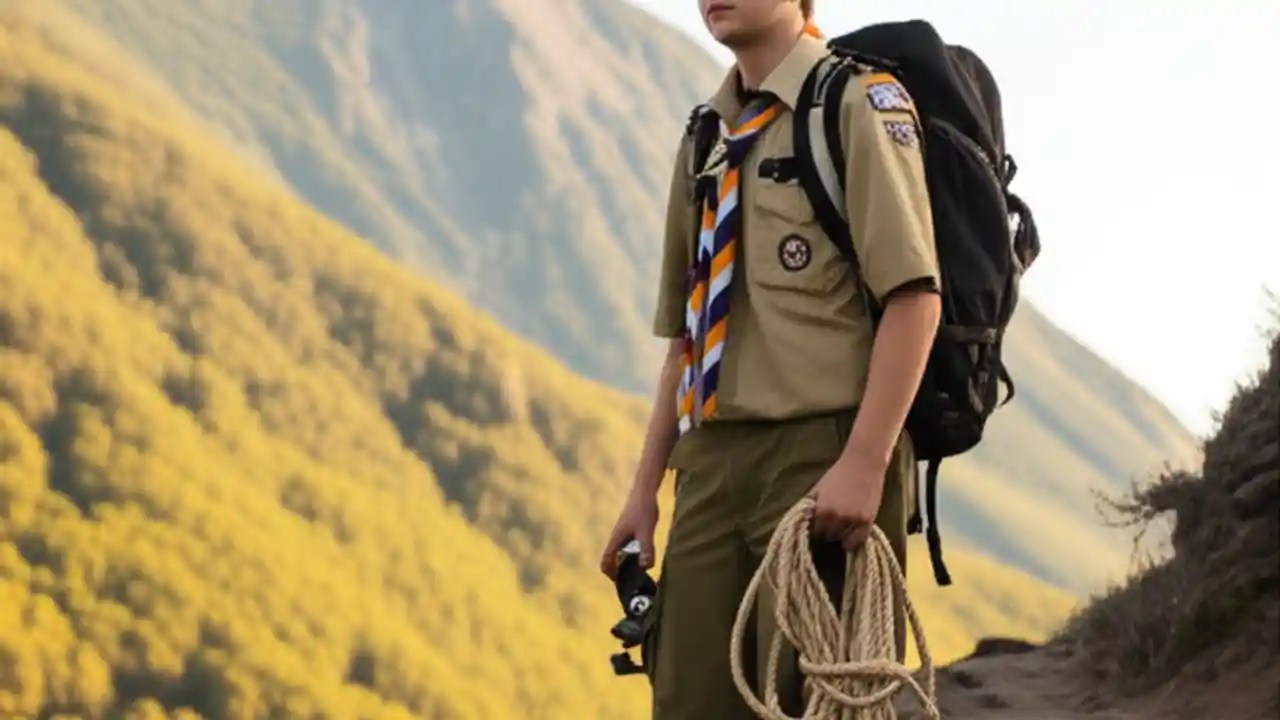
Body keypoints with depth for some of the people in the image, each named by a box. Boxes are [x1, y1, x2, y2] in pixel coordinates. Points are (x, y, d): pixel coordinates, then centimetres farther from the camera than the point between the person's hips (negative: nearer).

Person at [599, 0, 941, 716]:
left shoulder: (859, 105, -3)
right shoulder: (703, 142, 19)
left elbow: (914, 299, -12)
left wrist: (863, 464, -20)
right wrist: (645, 490, 16)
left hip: (822, 456, -7)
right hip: (711, 464, 7)